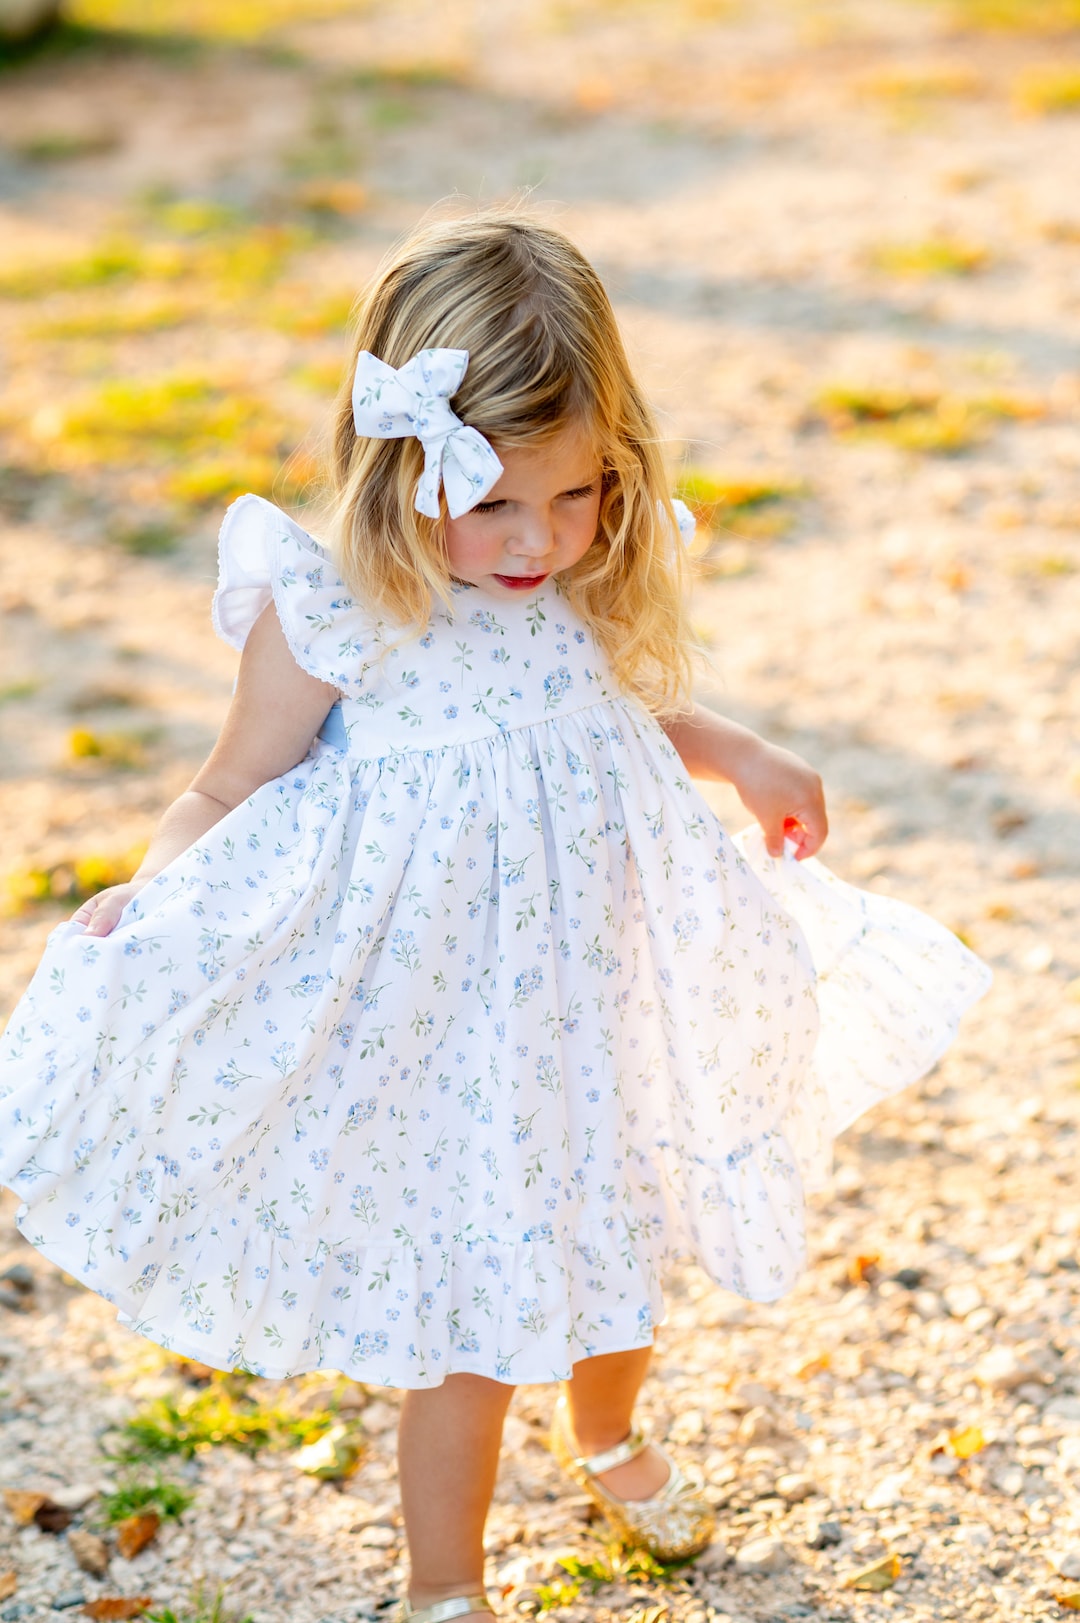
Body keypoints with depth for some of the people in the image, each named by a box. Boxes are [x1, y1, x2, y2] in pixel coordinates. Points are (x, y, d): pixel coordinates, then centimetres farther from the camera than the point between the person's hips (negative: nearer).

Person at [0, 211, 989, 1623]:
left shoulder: (592, 592, -5)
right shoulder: (334, 614, -21)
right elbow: (232, 795, -10)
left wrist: (739, 755, 6)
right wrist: (150, 901, -26)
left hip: (597, 1002, 5)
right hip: (435, 1039, -5)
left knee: (620, 1261, 25)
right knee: (471, 1329, 3)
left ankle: (604, 1436, 59)